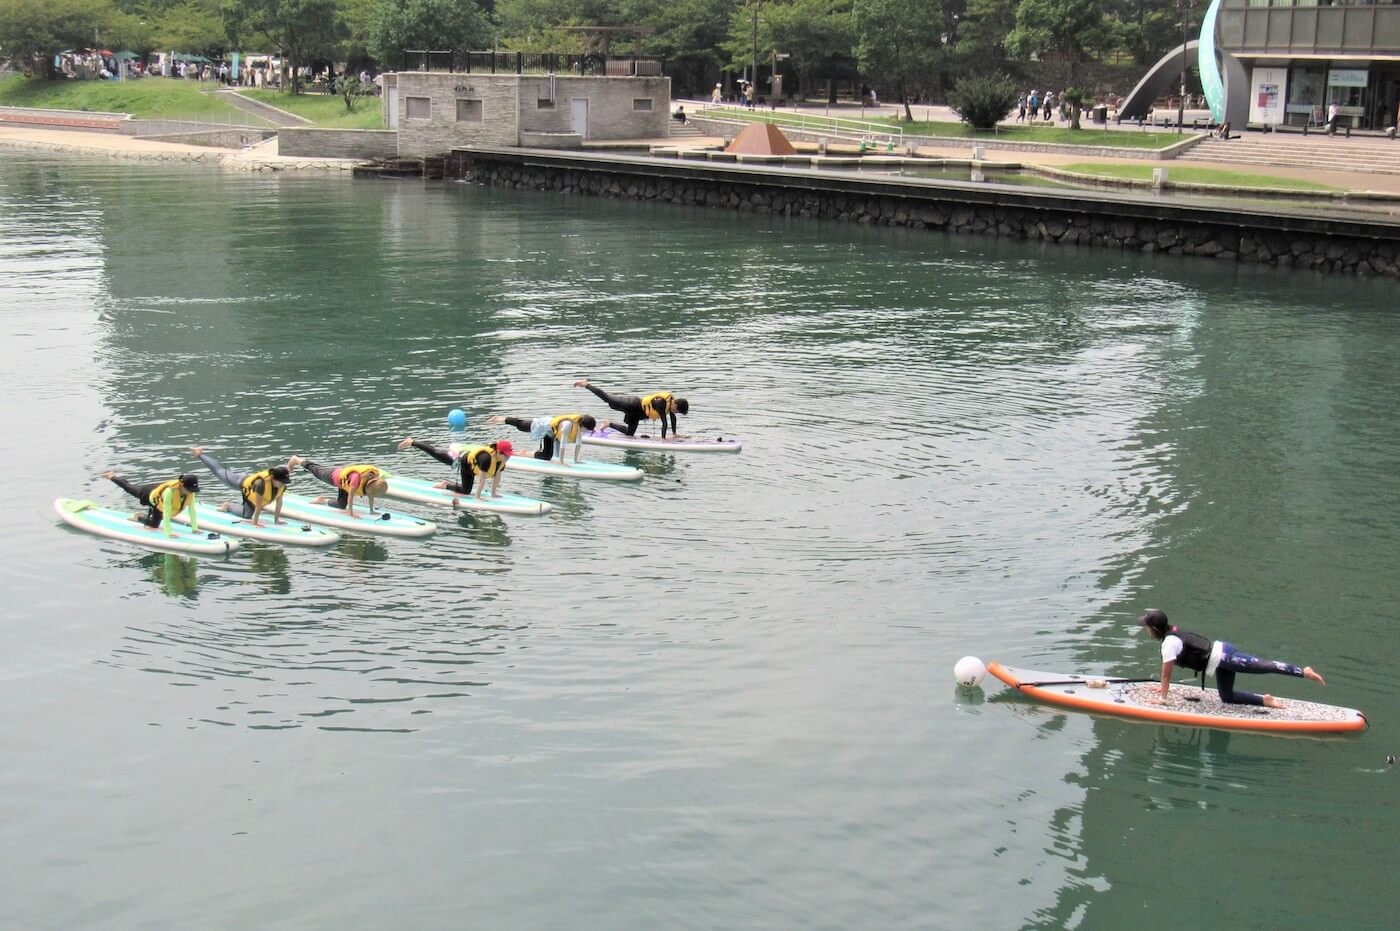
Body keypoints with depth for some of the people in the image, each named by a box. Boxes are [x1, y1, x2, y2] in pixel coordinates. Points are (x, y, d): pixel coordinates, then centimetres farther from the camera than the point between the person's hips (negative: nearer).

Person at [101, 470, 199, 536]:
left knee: (154, 525, 16)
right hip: (150, 494, -5)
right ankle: (112, 477, 50)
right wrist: (168, 532, -48)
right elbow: (166, 513, -48)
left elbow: (192, 510, -25)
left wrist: (195, 528, -26)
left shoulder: (190, 492, -34)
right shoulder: (170, 491, -50)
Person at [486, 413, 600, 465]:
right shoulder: (568, 424, -44)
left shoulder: (581, 426, -21)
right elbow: (563, 444, -39)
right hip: (545, 426, -7)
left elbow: (578, 443, -10)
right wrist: (561, 462, -33)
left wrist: (576, 460, -9)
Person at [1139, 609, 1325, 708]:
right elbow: (1169, 669, 28)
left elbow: (1166, 673, -10)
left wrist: (1162, 698, -2)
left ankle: (1303, 672, -14)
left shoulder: (1169, 643, -14)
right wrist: (1164, 686, 34)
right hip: (1221, 650, 9)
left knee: (1265, 666, -12)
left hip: (1220, 657, -9)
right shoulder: (1174, 631, 16)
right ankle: (1264, 700, 10)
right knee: (1227, 697, 13)